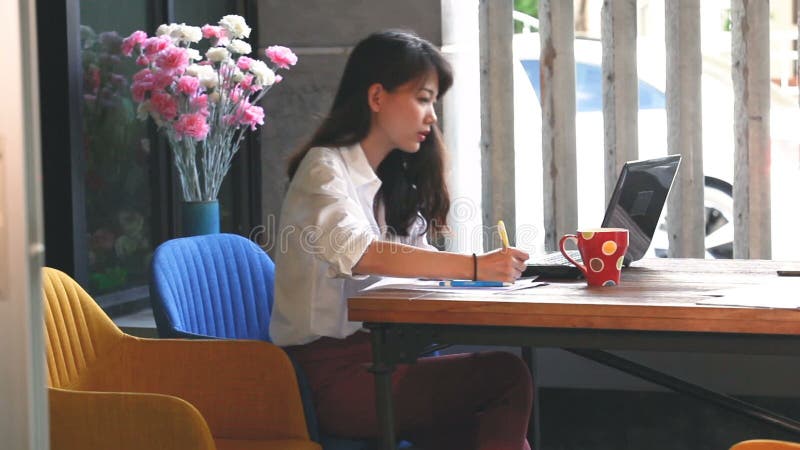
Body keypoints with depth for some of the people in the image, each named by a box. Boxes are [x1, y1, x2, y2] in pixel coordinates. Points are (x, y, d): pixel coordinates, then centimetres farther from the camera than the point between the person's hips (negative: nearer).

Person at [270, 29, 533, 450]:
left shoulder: (393, 181, 19)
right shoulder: (324, 168, -8)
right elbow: (361, 254, -27)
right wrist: (474, 267, -36)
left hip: (371, 360, 8)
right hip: (330, 377, -8)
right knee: (506, 377, -19)